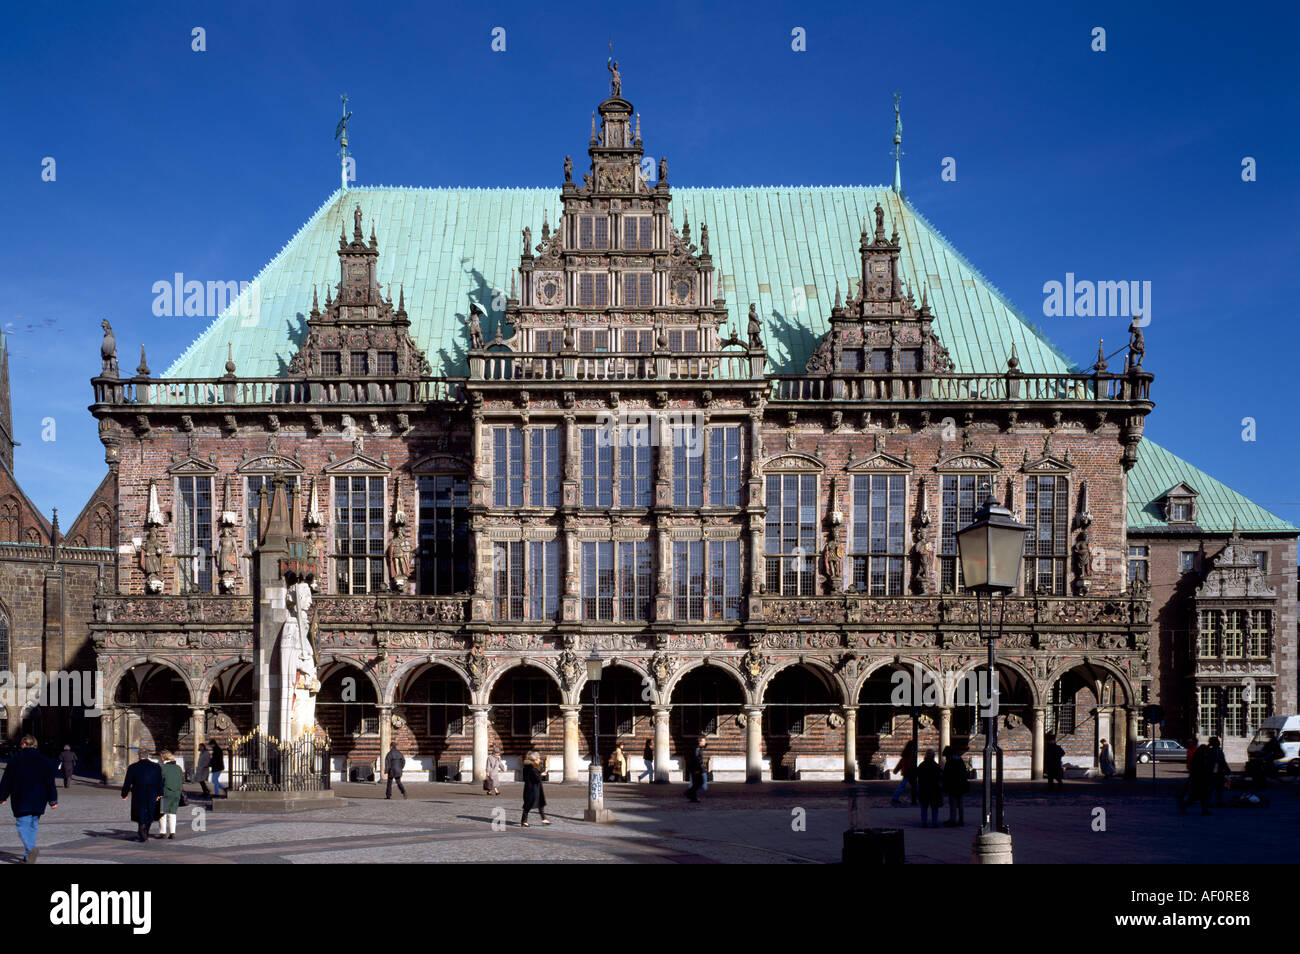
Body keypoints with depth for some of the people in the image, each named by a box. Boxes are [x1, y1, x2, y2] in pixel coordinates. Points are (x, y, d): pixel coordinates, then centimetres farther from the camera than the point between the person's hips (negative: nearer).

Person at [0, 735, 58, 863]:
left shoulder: (15, 760, -2)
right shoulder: (44, 761, 7)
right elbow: (51, 783, 7)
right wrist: (53, 800, 10)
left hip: (21, 801, -4)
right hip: (39, 802, 4)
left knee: (23, 826, -3)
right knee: (33, 826, 14)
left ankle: (31, 849, -27)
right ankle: (27, 856, 15)